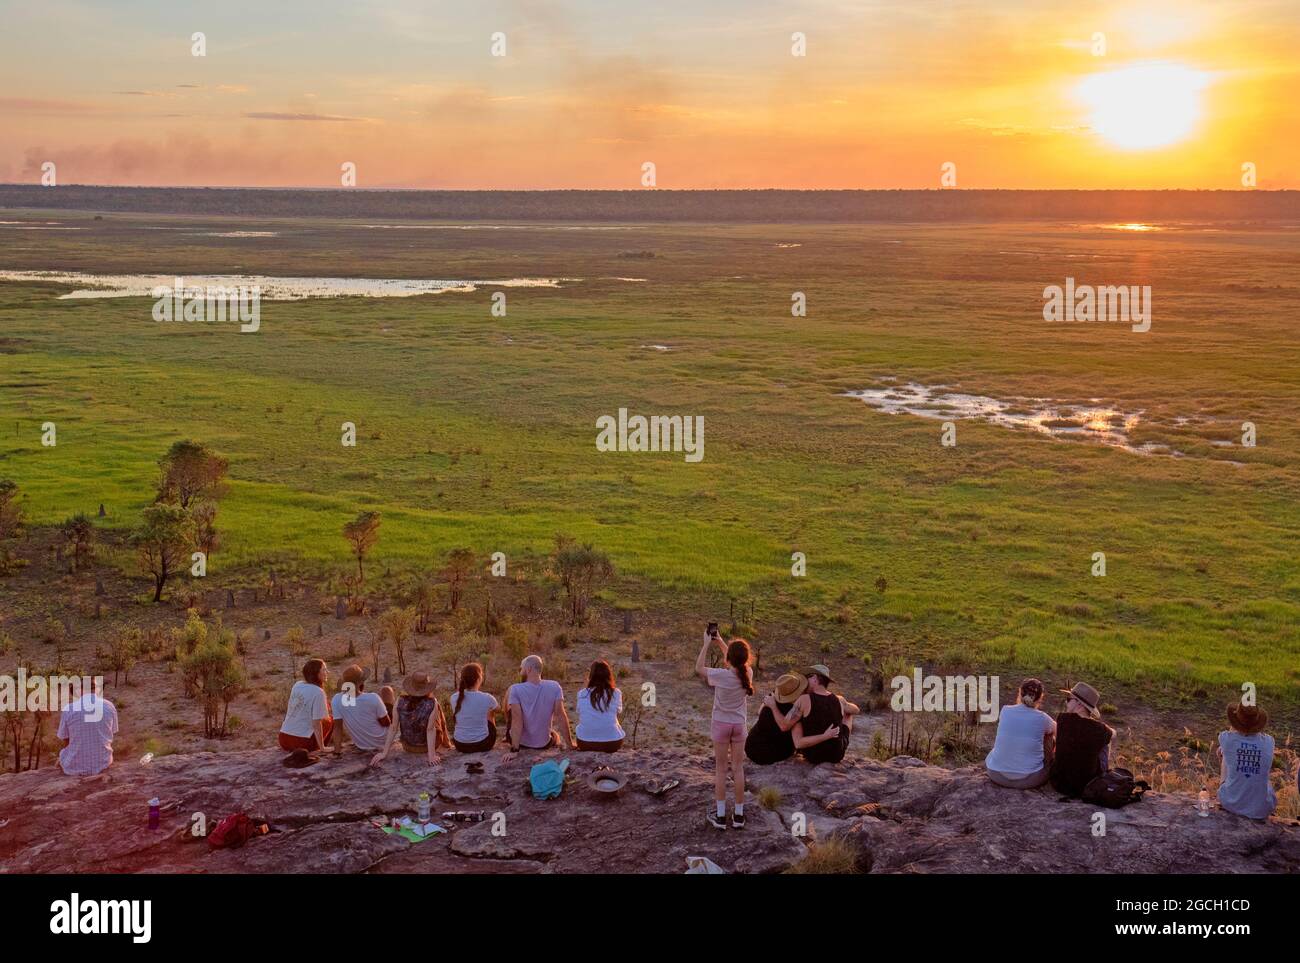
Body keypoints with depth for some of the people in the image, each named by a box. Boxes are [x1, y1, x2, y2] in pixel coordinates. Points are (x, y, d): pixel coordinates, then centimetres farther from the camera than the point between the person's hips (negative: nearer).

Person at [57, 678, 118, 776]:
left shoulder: (68, 709, -10)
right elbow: (111, 736, 6)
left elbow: (66, 743, 1)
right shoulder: (109, 706, -6)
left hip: (75, 768, -1)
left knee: (62, 753, 31)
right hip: (103, 766, 1)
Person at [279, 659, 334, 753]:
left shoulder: (297, 685, 7)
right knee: (330, 719, 14)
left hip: (283, 739, 6)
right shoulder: (318, 692, -14)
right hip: (302, 741, -6)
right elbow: (316, 723, -17)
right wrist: (322, 748, -12)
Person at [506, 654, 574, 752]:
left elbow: (516, 720, -24)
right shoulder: (554, 687, -12)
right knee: (556, 736, 42)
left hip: (522, 743, -4)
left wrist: (514, 750, -26)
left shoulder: (515, 689, -18)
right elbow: (561, 716, -15)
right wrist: (569, 744, -11)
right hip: (544, 744, 4)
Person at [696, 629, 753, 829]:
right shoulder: (747, 673, -9)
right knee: (738, 769, 10)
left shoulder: (721, 675, -22)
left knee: (721, 769, 6)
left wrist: (707, 645, -1)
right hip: (739, 724, 3)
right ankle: (738, 815, 14)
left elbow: (699, 668, -6)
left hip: (721, 724, -3)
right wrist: (720, 642, 16)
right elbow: (736, 663, 13)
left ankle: (720, 815, 8)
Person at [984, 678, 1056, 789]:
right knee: (1050, 737, 20)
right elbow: (1056, 729, 17)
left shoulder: (1005, 710, -4)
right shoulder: (1042, 718, -9)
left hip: (997, 776, 2)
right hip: (1030, 780, -2)